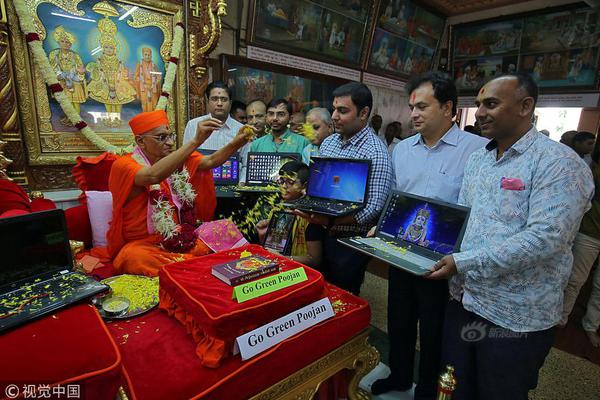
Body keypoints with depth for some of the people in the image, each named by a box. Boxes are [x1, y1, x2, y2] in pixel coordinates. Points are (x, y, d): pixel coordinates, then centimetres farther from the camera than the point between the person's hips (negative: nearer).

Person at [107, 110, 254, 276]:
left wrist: (236, 143, -24)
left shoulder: (177, 160, 6)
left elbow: (210, 161, -6)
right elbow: (154, 175, -35)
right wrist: (196, 141, -40)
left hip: (182, 240, 4)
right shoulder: (123, 165, -13)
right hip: (142, 245, -3)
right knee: (135, 258, -37)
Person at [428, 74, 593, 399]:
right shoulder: (477, 159, 8)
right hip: (464, 301, 6)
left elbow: (544, 239, -25)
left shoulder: (560, 164, -15)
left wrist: (463, 263, -26)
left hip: (515, 318, -6)